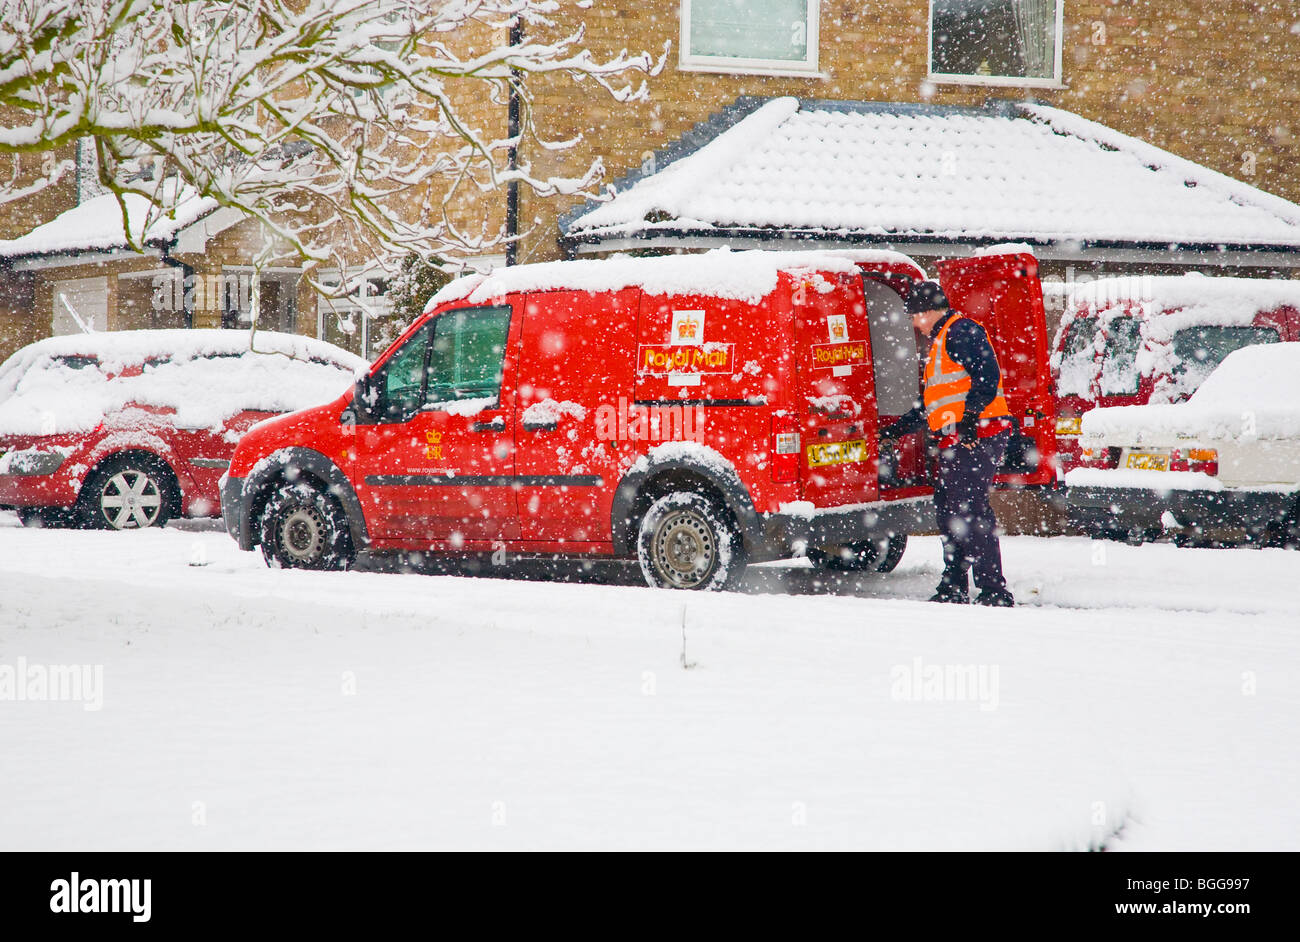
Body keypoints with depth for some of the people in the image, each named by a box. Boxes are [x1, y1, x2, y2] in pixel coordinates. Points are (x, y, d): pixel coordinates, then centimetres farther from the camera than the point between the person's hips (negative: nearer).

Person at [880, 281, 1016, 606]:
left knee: (969, 511, -15)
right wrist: (895, 430, 36)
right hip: (956, 442, 11)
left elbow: (987, 375, -19)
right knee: (947, 511, 13)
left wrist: (970, 417, -27)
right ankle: (953, 590, 20)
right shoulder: (939, 343, 28)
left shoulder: (961, 331, -5)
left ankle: (994, 592, -16)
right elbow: (932, 403, 35)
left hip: (977, 436, -11)